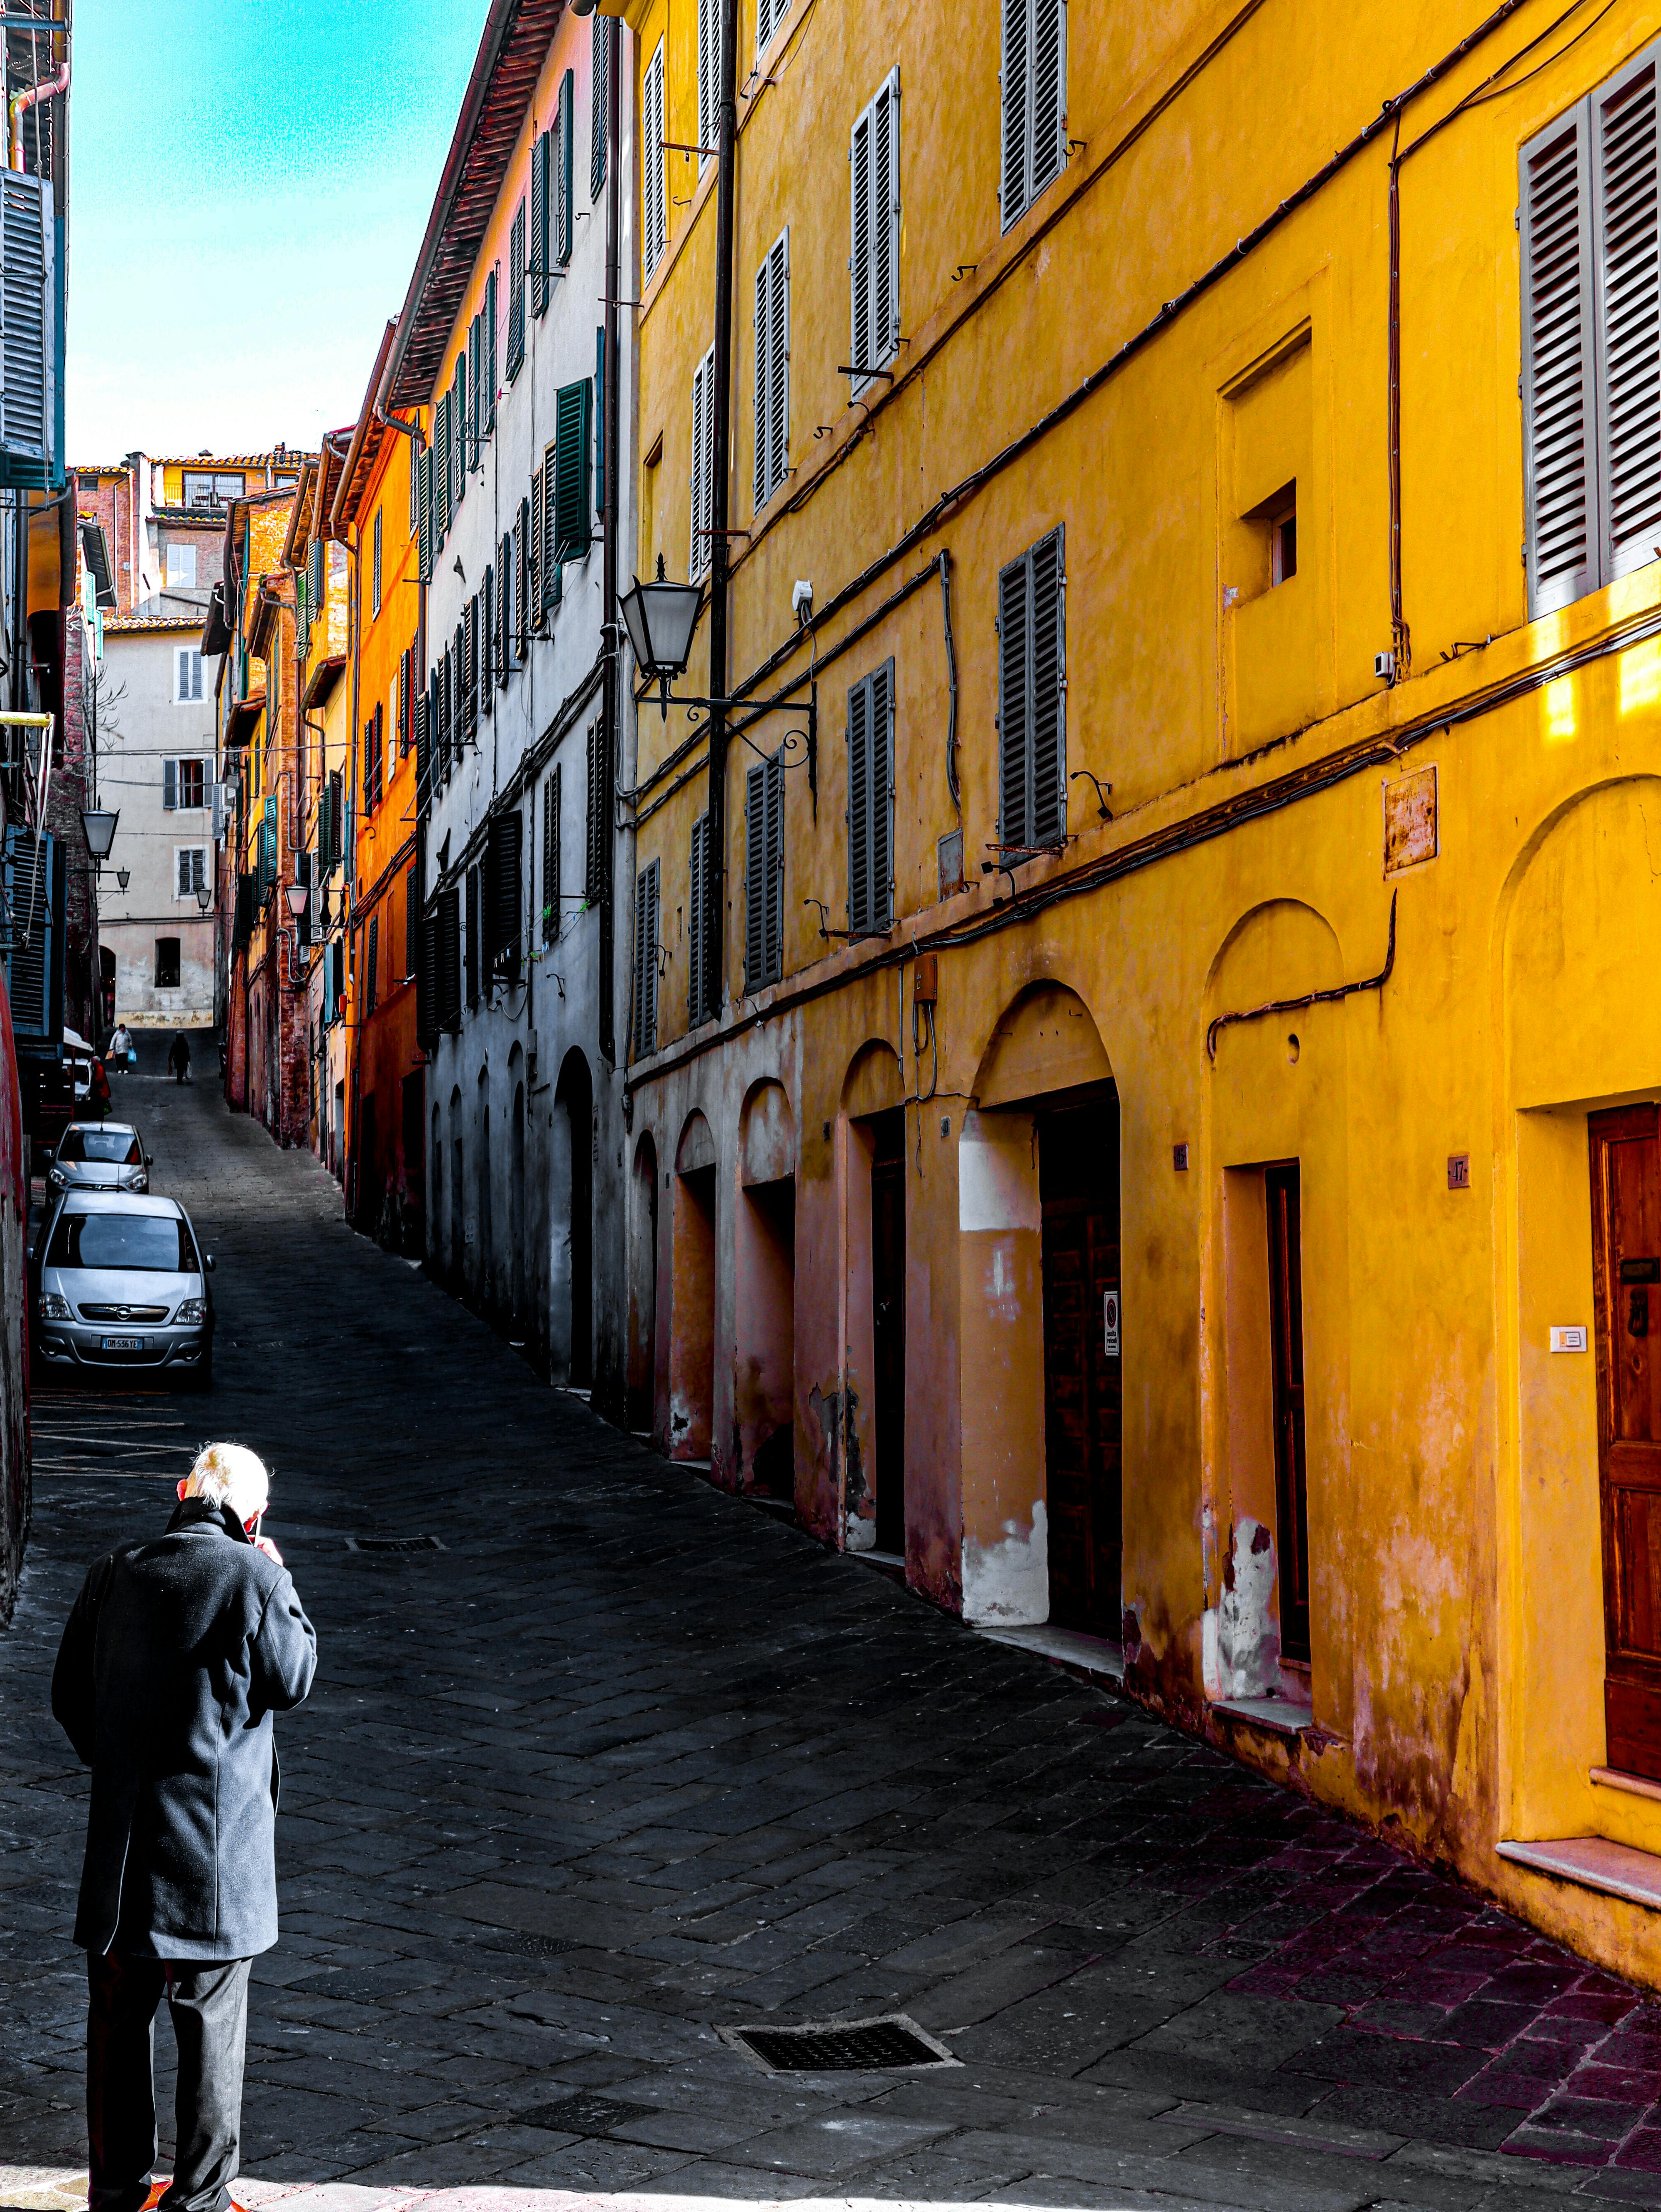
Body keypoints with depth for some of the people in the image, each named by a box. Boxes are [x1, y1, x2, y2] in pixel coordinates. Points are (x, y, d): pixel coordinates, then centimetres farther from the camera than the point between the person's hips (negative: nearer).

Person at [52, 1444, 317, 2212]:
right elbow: (291, 1681, -3)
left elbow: (70, 1696, 7)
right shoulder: (253, 1578, -14)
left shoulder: (113, 1572, 1)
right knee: (211, 2025, 8)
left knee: (117, 2019, 15)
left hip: (122, 1833, 4)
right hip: (220, 1838, -4)